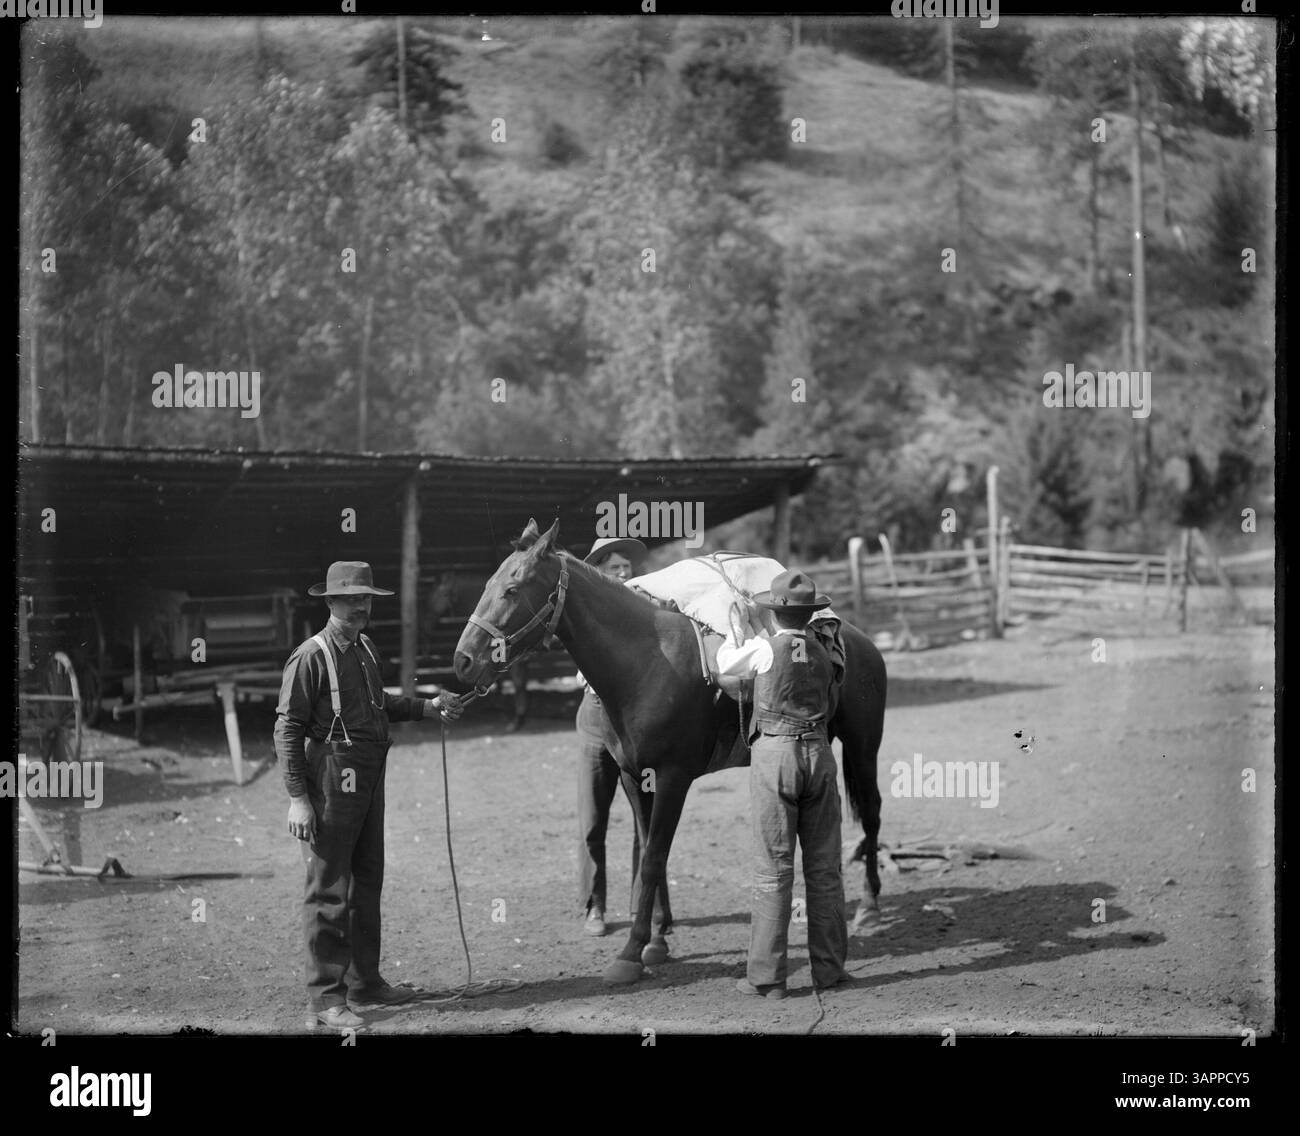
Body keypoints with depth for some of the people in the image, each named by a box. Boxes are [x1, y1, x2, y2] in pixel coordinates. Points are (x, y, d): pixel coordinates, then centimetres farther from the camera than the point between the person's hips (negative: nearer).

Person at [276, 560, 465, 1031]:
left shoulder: (366, 650, 12)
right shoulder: (311, 657, -14)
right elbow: (287, 729, -16)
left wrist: (428, 706, 18)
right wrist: (298, 798, -21)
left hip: (369, 781, 9)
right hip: (332, 781, -9)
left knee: (367, 884, 17)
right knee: (330, 891, -5)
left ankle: (364, 983, 29)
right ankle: (326, 999, -1)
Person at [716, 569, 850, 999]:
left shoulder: (764, 649, -6)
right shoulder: (822, 655, 8)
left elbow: (724, 663, 9)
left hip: (774, 753, -4)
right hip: (818, 752, 4)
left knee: (773, 868, -2)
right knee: (824, 867, 10)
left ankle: (766, 976, -1)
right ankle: (828, 967, 15)